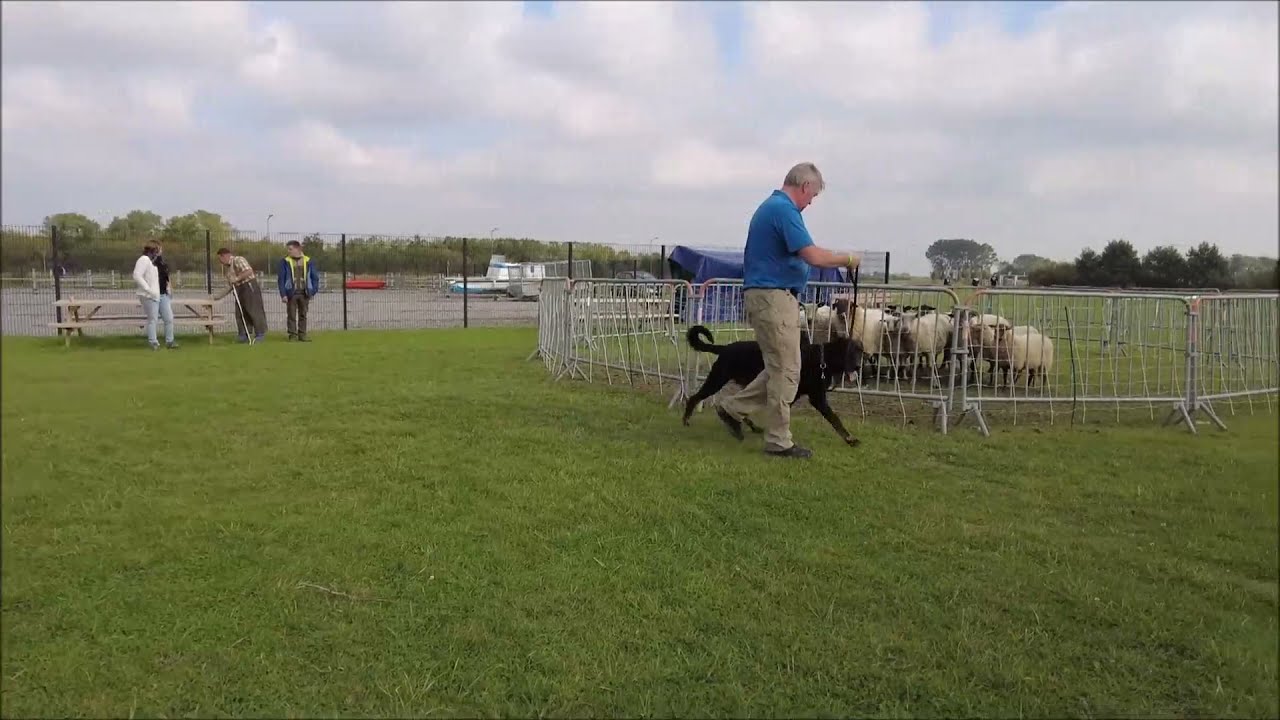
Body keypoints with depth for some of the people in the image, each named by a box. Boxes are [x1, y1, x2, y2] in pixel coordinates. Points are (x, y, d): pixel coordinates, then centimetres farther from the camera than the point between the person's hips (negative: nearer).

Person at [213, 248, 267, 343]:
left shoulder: (238, 260, -8)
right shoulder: (226, 268, 18)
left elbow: (249, 271, -23)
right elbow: (230, 286, 21)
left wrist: (237, 278, -20)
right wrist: (220, 296, 15)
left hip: (249, 286, -9)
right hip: (239, 290, 9)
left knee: (254, 311, -7)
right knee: (240, 313, 5)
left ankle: (260, 334, -3)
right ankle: (243, 335, 10)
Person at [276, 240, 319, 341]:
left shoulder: (308, 261, 4)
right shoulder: (285, 261, -1)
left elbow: (315, 277, 8)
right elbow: (280, 279, -1)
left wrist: (312, 292, 1)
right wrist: (283, 294, -9)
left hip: (304, 293, 1)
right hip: (291, 293, -1)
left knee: (303, 315, 6)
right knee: (292, 315, 1)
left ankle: (302, 335, 12)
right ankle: (293, 335, 8)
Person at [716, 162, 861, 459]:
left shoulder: (770, 205, 17)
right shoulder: (784, 209, -15)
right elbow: (813, 256, -23)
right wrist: (848, 259, -7)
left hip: (765, 295, 10)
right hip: (774, 297, -10)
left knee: (780, 368, 15)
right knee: (786, 370, -4)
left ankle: (733, 407, 19)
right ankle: (778, 441, 4)